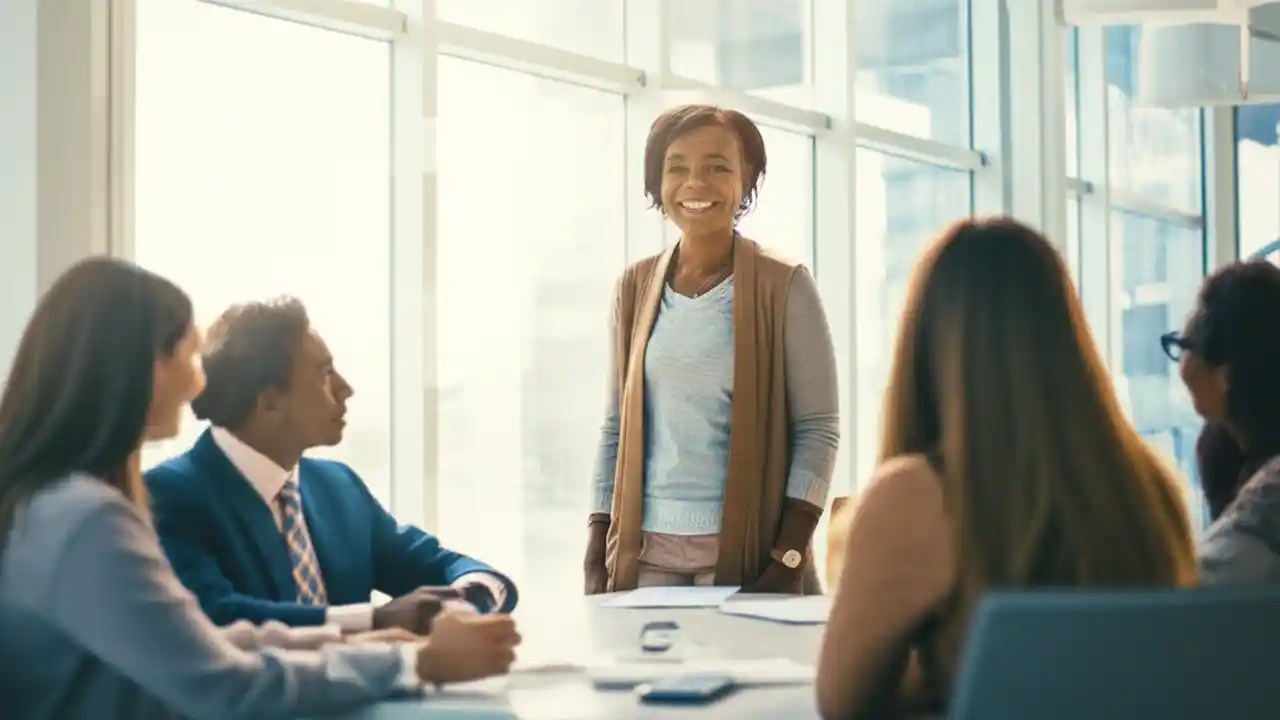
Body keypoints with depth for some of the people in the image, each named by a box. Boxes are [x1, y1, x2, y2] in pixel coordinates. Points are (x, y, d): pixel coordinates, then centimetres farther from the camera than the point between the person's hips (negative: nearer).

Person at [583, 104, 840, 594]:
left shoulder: (783, 287, -4)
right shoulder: (636, 288, 8)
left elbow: (818, 429, -6)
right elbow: (617, 426, 11)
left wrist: (790, 557, -14)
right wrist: (598, 553, 5)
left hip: (745, 551, -3)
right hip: (645, 552, 3)